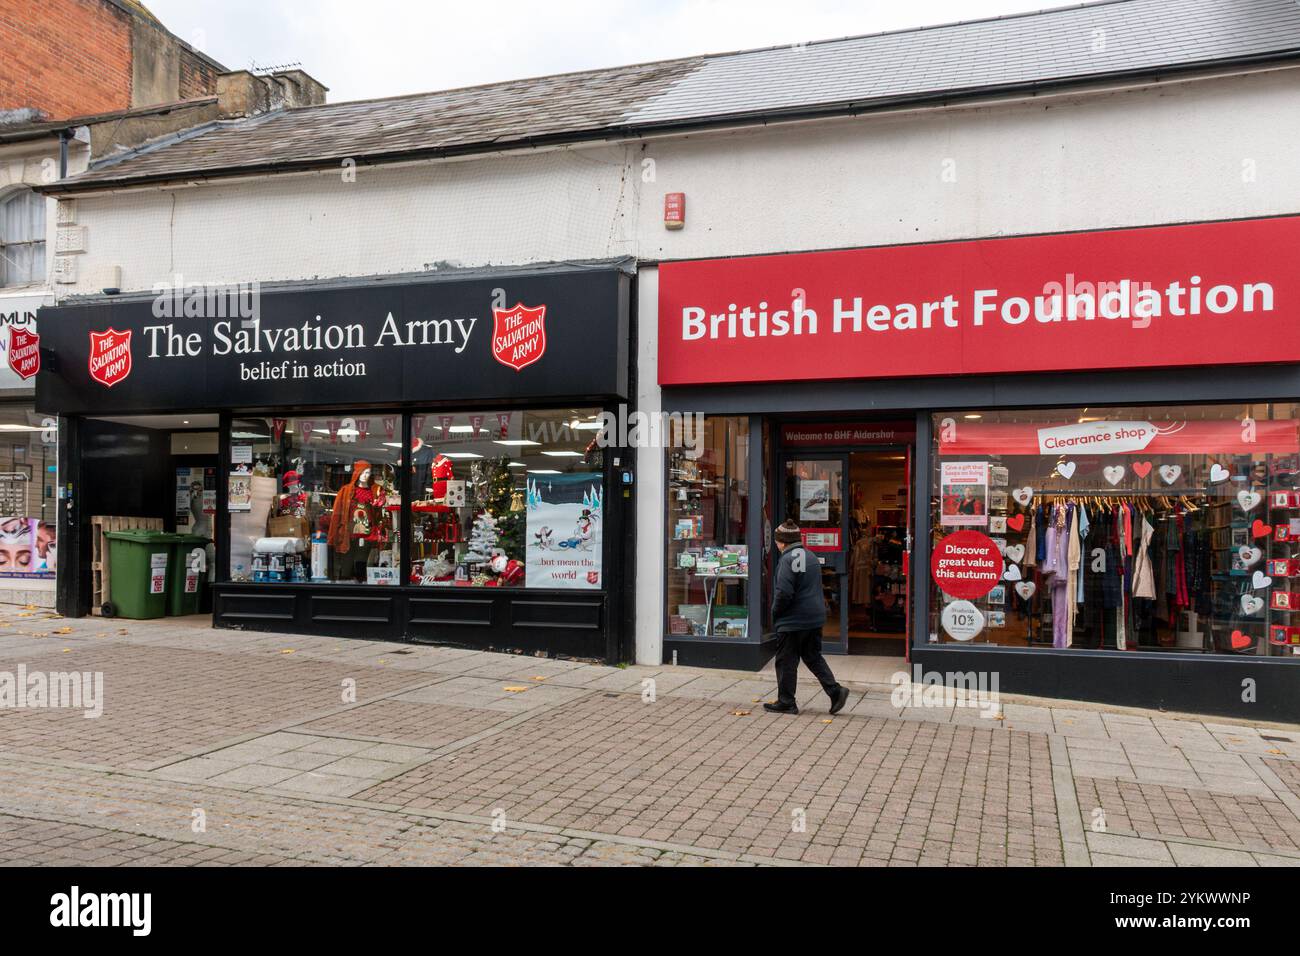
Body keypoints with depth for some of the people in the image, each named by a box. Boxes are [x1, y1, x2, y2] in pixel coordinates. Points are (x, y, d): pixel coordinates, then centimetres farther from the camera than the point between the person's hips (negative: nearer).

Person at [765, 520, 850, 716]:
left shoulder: (788, 559, -16)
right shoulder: (811, 557, 12)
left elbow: (784, 592, -22)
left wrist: (775, 613, -7)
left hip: (793, 620, -8)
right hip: (815, 618, 8)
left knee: (786, 662, 3)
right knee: (813, 657, 17)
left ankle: (786, 702, 11)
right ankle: (835, 690, 6)